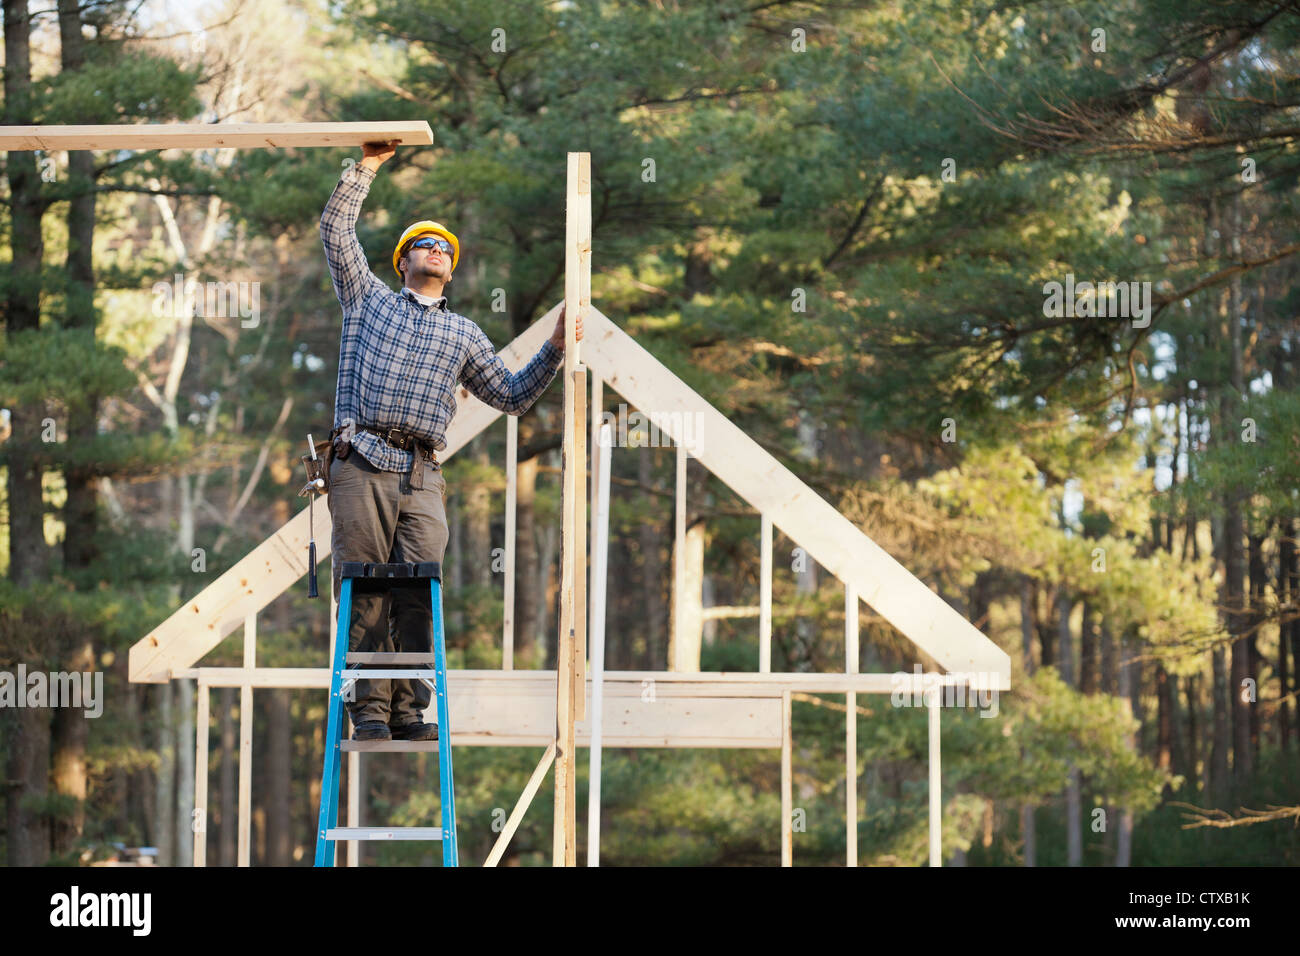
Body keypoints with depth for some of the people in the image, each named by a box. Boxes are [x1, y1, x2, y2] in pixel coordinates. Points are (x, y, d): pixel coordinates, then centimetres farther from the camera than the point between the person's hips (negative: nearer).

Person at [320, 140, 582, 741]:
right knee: (363, 593, -7)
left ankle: (409, 709, -5)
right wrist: (366, 167, 17)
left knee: (419, 596, -8)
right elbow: (336, 228, 18)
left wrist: (553, 351, 15)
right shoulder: (369, 300, 21)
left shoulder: (462, 334, 27)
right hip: (362, 466, -2)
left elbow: (512, 396, 27)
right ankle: (368, 709, -5)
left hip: (422, 477, 2)